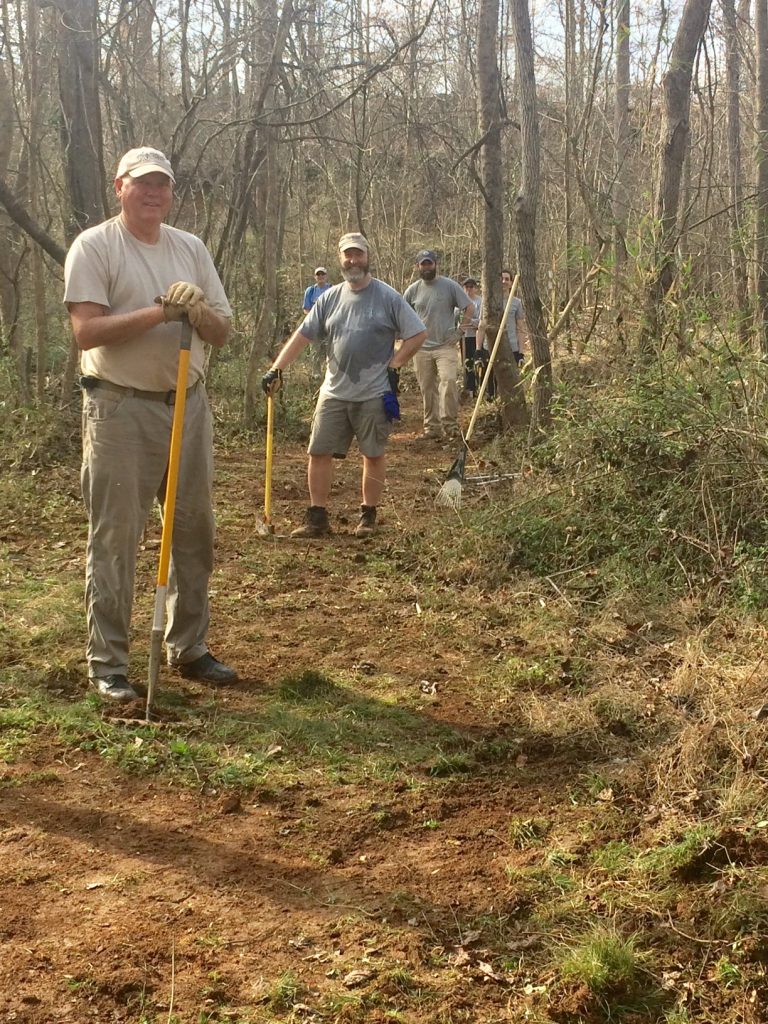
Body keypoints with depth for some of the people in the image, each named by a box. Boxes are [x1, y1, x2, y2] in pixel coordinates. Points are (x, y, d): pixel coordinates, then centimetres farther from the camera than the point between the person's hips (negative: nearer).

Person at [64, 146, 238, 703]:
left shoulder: (191, 248, 12)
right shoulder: (94, 246, -5)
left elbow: (223, 333, 10)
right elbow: (86, 332, -16)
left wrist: (201, 313, -12)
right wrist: (160, 311, -22)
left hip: (189, 405, 6)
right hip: (121, 408, -6)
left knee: (195, 530, 11)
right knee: (114, 538, -2)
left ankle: (189, 647, 24)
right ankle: (108, 662, 7)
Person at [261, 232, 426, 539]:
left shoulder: (387, 297, -3)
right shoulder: (330, 298, 8)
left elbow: (417, 334, -2)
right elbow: (302, 336, 7)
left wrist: (393, 366, -7)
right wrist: (276, 369, -2)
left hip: (374, 394, -3)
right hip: (334, 392, 4)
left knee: (373, 454, 5)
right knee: (319, 453, 1)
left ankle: (368, 516, 18)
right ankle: (317, 518, 9)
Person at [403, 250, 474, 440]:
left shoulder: (449, 285, -1)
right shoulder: (412, 290, 7)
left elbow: (469, 307, 1)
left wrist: (460, 331, -6)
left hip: (445, 346, -3)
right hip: (421, 348, 3)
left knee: (448, 381, -19)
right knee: (427, 389, 6)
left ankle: (450, 422, -11)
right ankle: (431, 427, 14)